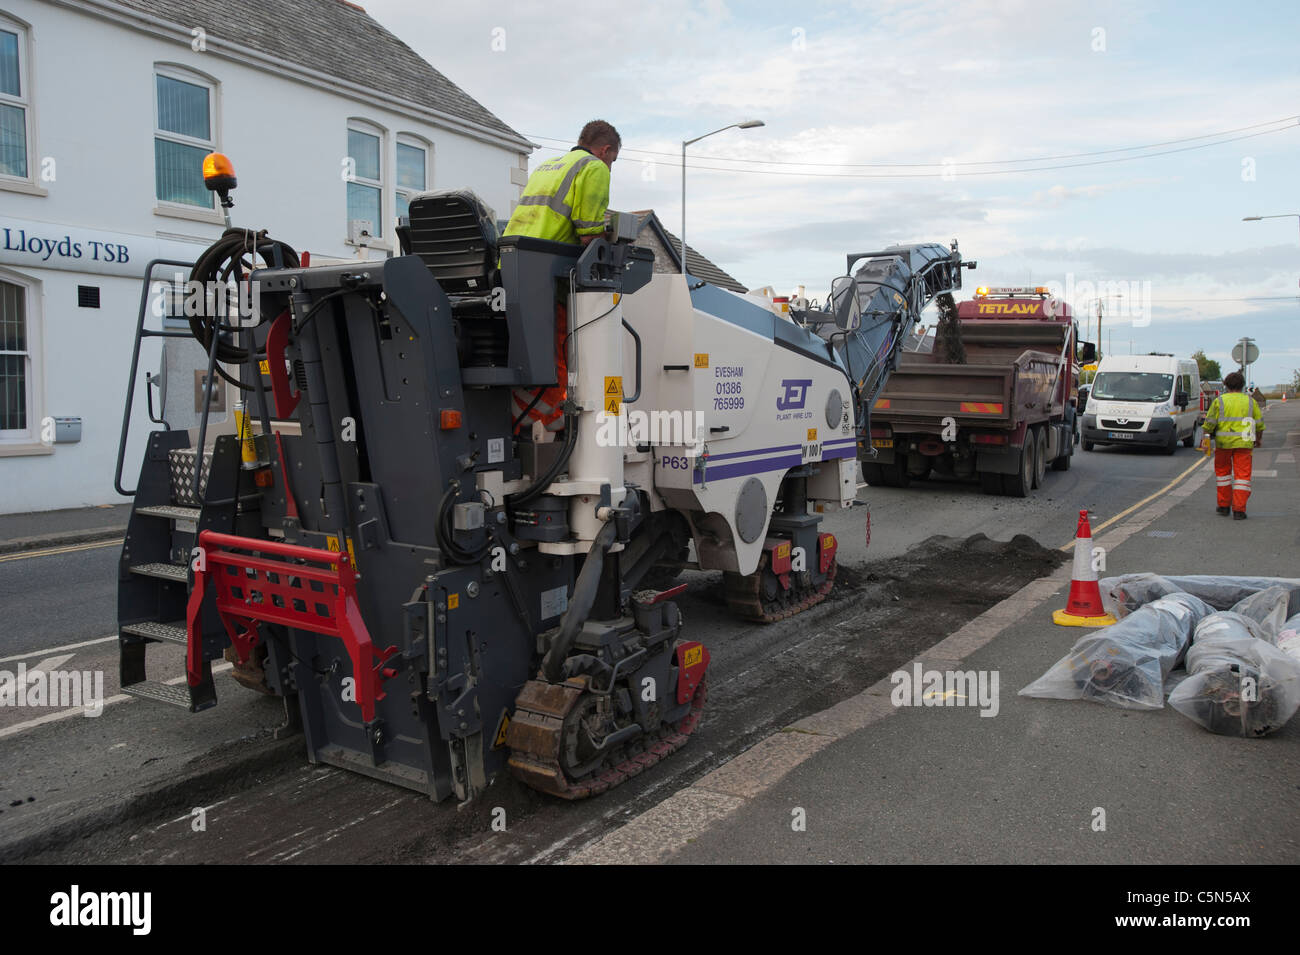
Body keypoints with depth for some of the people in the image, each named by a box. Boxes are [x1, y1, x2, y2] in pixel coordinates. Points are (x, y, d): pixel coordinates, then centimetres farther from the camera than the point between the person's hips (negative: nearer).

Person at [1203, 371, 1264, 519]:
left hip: (1223, 442, 0)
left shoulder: (1219, 401, -1)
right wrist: (1259, 439, 24)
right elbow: (1259, 423, 10)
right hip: (1243, 443, 1)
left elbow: (1210, 423, -4)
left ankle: (1224, 505, 20)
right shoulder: (1250, 401, 5)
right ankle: (1239, 510, -4)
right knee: (1242, 474, 2)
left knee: (1222, 471, 16)